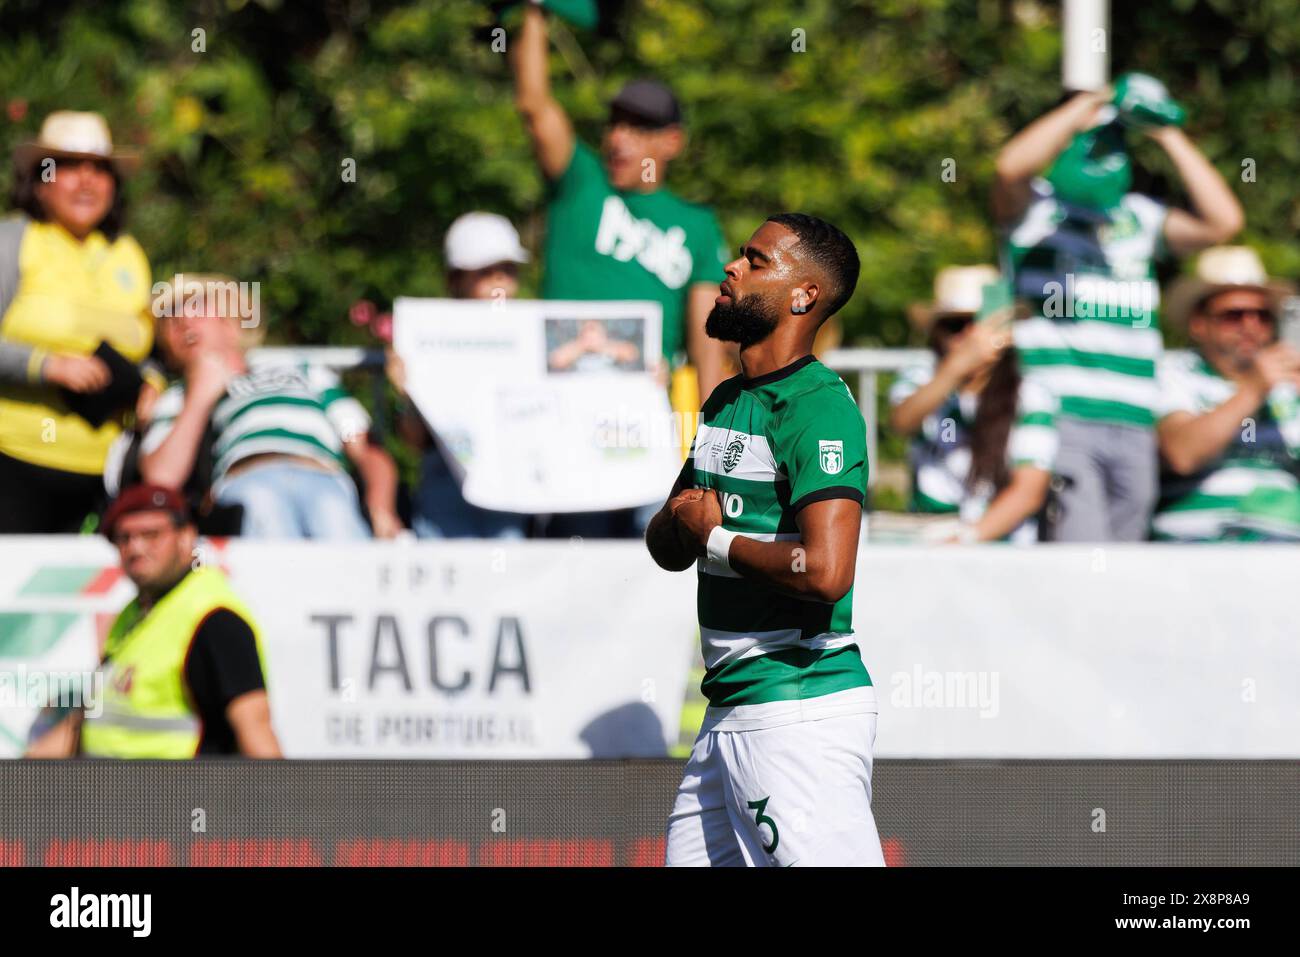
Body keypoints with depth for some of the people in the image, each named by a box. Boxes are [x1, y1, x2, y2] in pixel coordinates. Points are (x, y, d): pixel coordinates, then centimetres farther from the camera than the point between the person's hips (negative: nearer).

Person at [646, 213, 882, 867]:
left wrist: (716, 538, -10)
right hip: (729, 712, 9)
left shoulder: (817, 408, -13)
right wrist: (682, 518, -1)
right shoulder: (726, 402, 16)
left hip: (802, 709, -9)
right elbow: (667, 548, 23)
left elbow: (825, 571, -26)